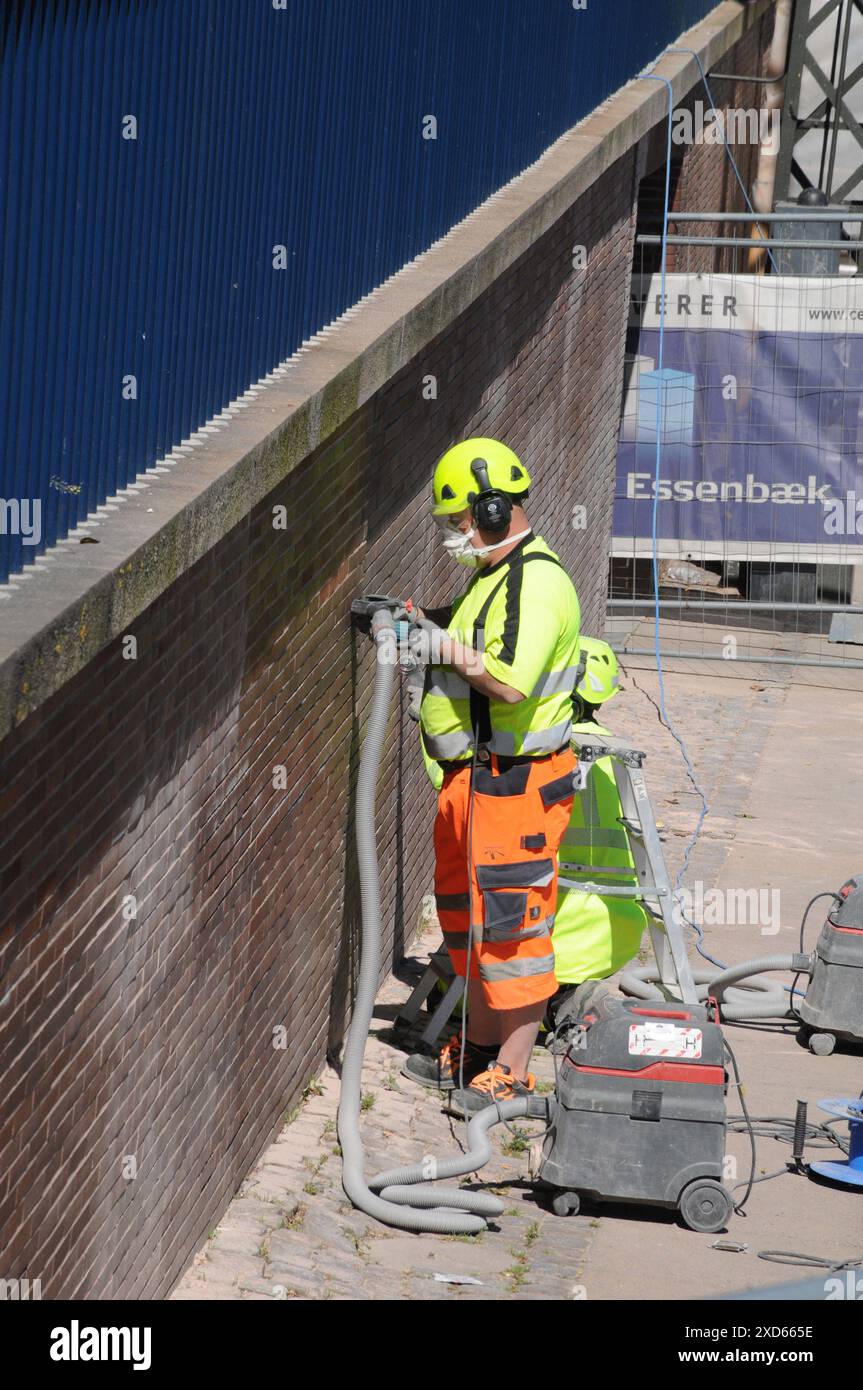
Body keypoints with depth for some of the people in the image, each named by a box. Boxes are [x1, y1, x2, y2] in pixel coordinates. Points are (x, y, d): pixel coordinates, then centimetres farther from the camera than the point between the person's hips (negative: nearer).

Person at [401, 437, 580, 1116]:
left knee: (509, 921, -5)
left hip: (515, 783, -11)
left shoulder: (538, 582, -19)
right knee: (466, 913, 19)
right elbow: (477, 632, 30)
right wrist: (418, 617, 12)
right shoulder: (493, 576, 13)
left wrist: (445, 645, -20)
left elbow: (514, 681, -29)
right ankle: (477, 1046, 32)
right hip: (472, 779, 11)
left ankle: (513, 1071, 2)